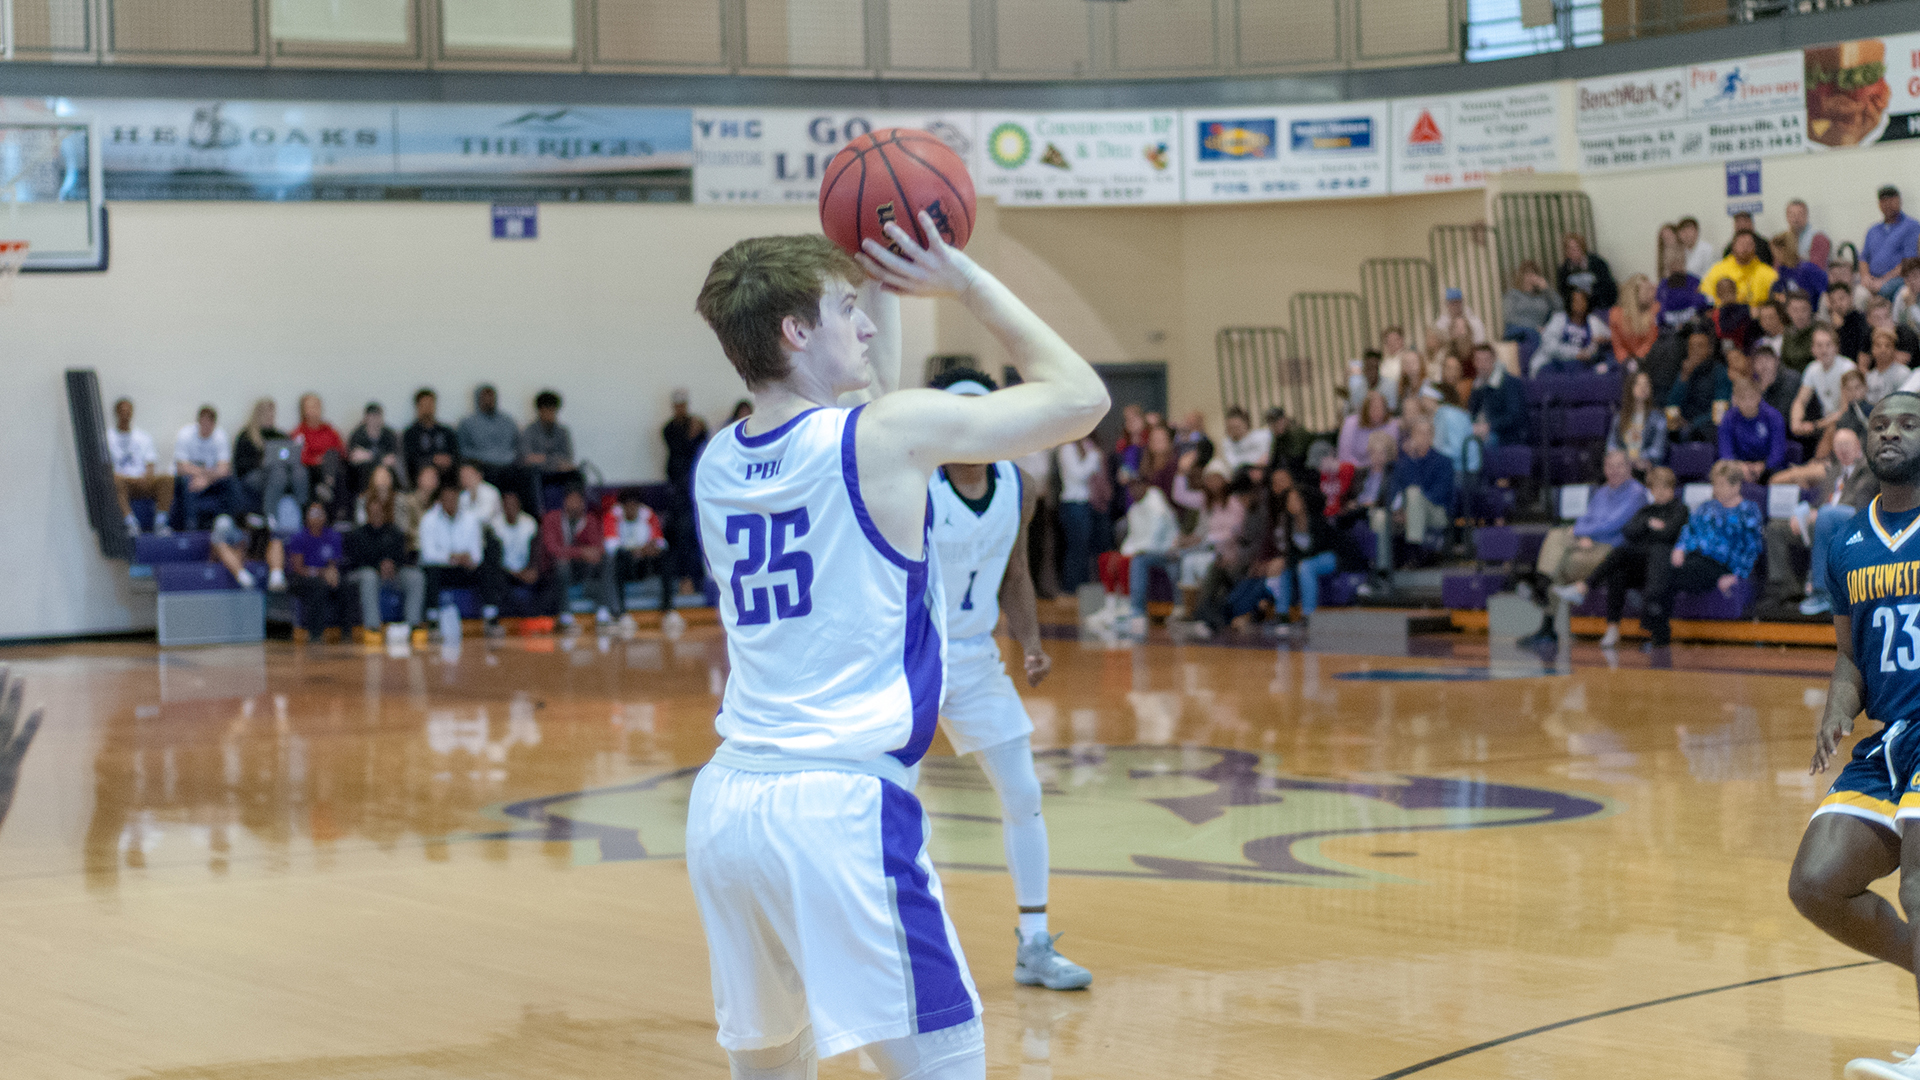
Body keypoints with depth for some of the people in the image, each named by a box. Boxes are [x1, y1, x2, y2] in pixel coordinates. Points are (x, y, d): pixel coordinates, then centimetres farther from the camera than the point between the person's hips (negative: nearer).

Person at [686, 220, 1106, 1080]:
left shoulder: (715, 464, 11)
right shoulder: (893, 434, -7)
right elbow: (1080, 397, 3)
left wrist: (883, 290, 31)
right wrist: (965, 282, 10)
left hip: (724, 804, 7)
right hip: (840, 806, -7)